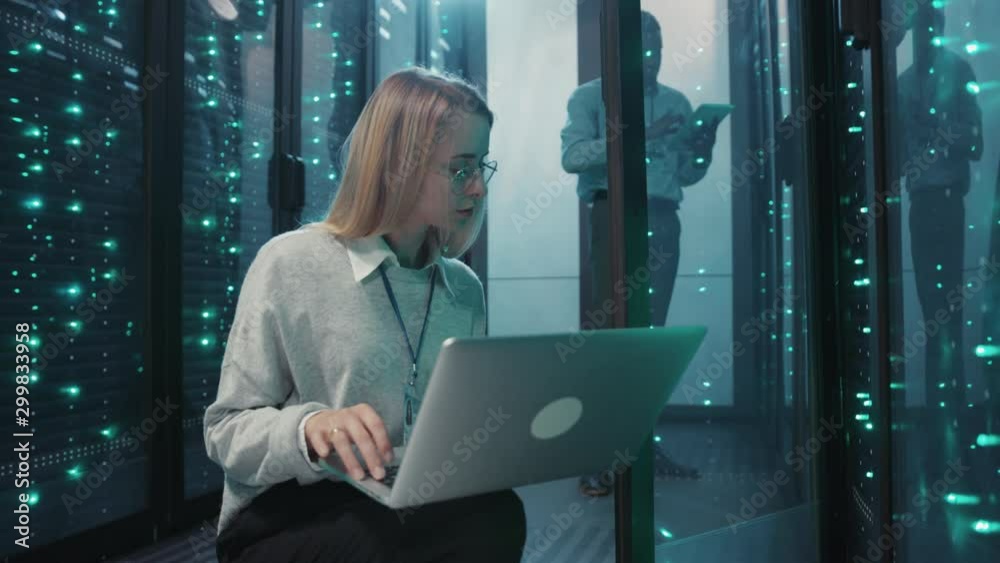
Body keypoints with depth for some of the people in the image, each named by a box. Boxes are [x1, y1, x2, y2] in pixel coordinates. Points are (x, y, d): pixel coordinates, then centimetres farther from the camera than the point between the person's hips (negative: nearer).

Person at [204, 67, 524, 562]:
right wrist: (308, 427, -28)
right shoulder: (290, 266, -7)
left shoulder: (465, 290, 9)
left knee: (491, 516, -31)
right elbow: (227, 432, -6)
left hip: (416, 513, 5)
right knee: (487, 520, -32)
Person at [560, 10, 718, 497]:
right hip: (614, 212, -5)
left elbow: (686, 175, 17)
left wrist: (704, 149, -3)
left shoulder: (676, 102, 19)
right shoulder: (591, 96, 5)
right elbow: (572, 156, -11)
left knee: (653, 330, 5)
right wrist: (638, 135, -19)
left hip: (662, 218, 5)